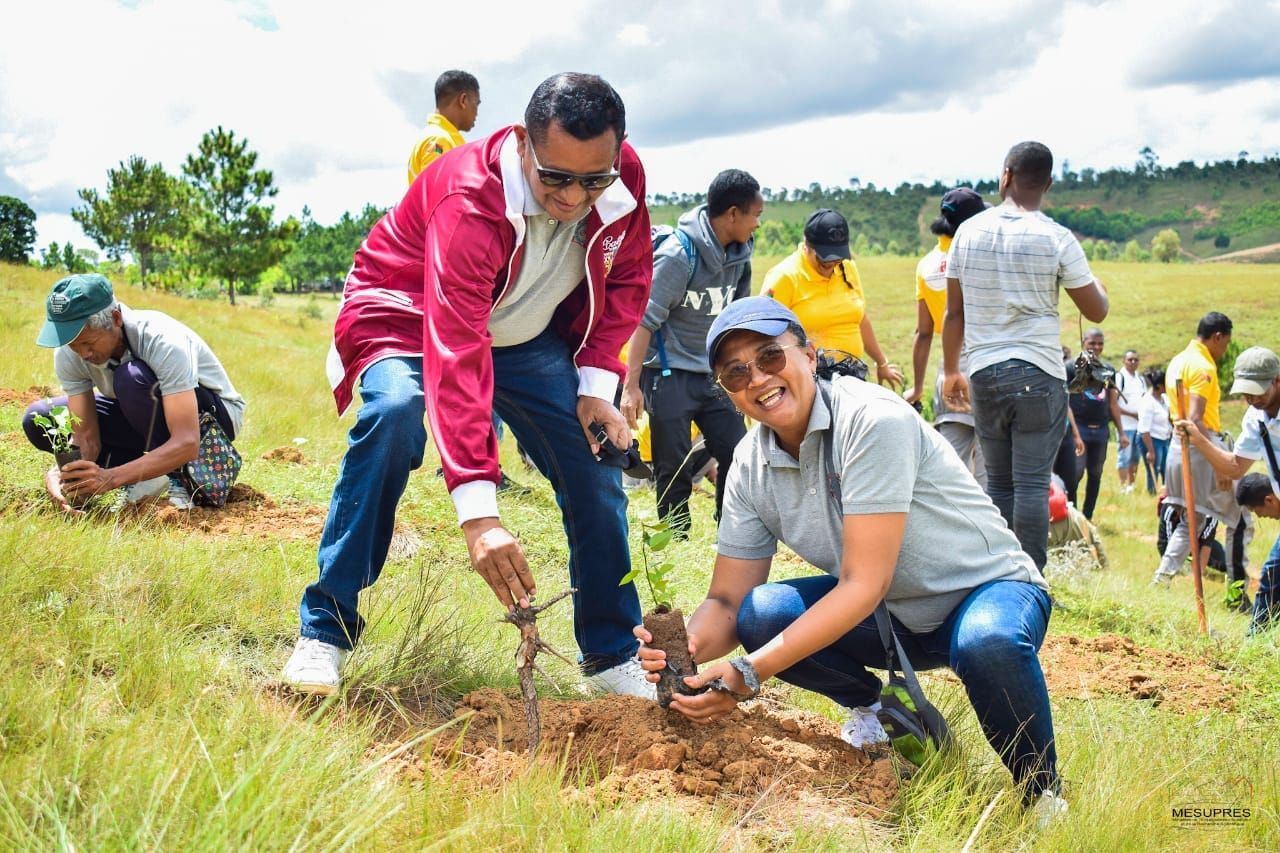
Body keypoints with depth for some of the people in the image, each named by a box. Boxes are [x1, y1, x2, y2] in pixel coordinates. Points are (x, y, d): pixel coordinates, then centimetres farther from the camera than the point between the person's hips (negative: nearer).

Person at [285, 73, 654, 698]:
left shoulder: (625, 177, -20)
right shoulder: (470, 201, -38)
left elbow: (628, 277, 0)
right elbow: (455, 358, -46)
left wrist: (596, 384, -13)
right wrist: (477, 514, -53)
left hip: (530, 336, 5)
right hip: (408, 318, -5)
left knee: (596, 460, -6)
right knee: (395, 413, -35)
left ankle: (614, 657, 11)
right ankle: (325, 629, -23)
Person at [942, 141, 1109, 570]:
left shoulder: (969, 231, 4)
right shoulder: (1057, 239, -6)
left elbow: (954, 313, 8)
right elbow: (1097, 311, 2)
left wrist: (951, 370, 20)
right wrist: (1095, 283, 24)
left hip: (984, 374, 3)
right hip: (1038, 374, -3)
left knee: (998, 482, 12)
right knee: (1032, 483, -2)